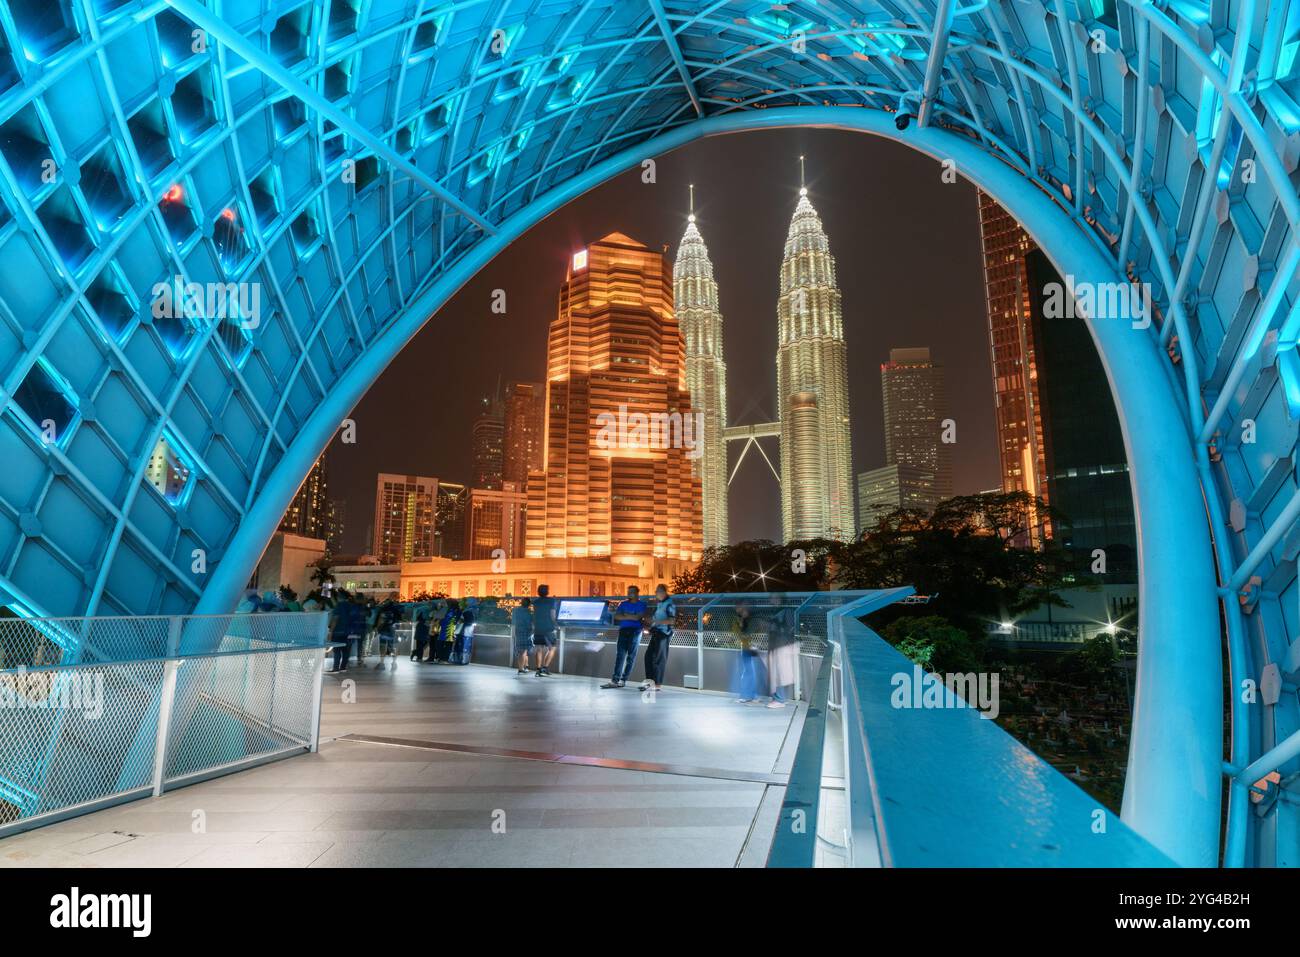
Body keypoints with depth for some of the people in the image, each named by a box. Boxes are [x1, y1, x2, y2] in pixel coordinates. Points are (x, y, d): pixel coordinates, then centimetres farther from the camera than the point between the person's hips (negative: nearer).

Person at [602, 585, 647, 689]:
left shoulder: (641, 604, 4)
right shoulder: (623, 603, 15)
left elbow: (637, 617, -10)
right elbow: (617, 616, 4)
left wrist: (625, 615, 1)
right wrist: (631, 617, -5)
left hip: (635, 631, -3)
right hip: (623, 630, 3)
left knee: (631, 657, -2)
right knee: (620, 655, -8)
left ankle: (623, 680, 3)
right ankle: (615, 680, -14)